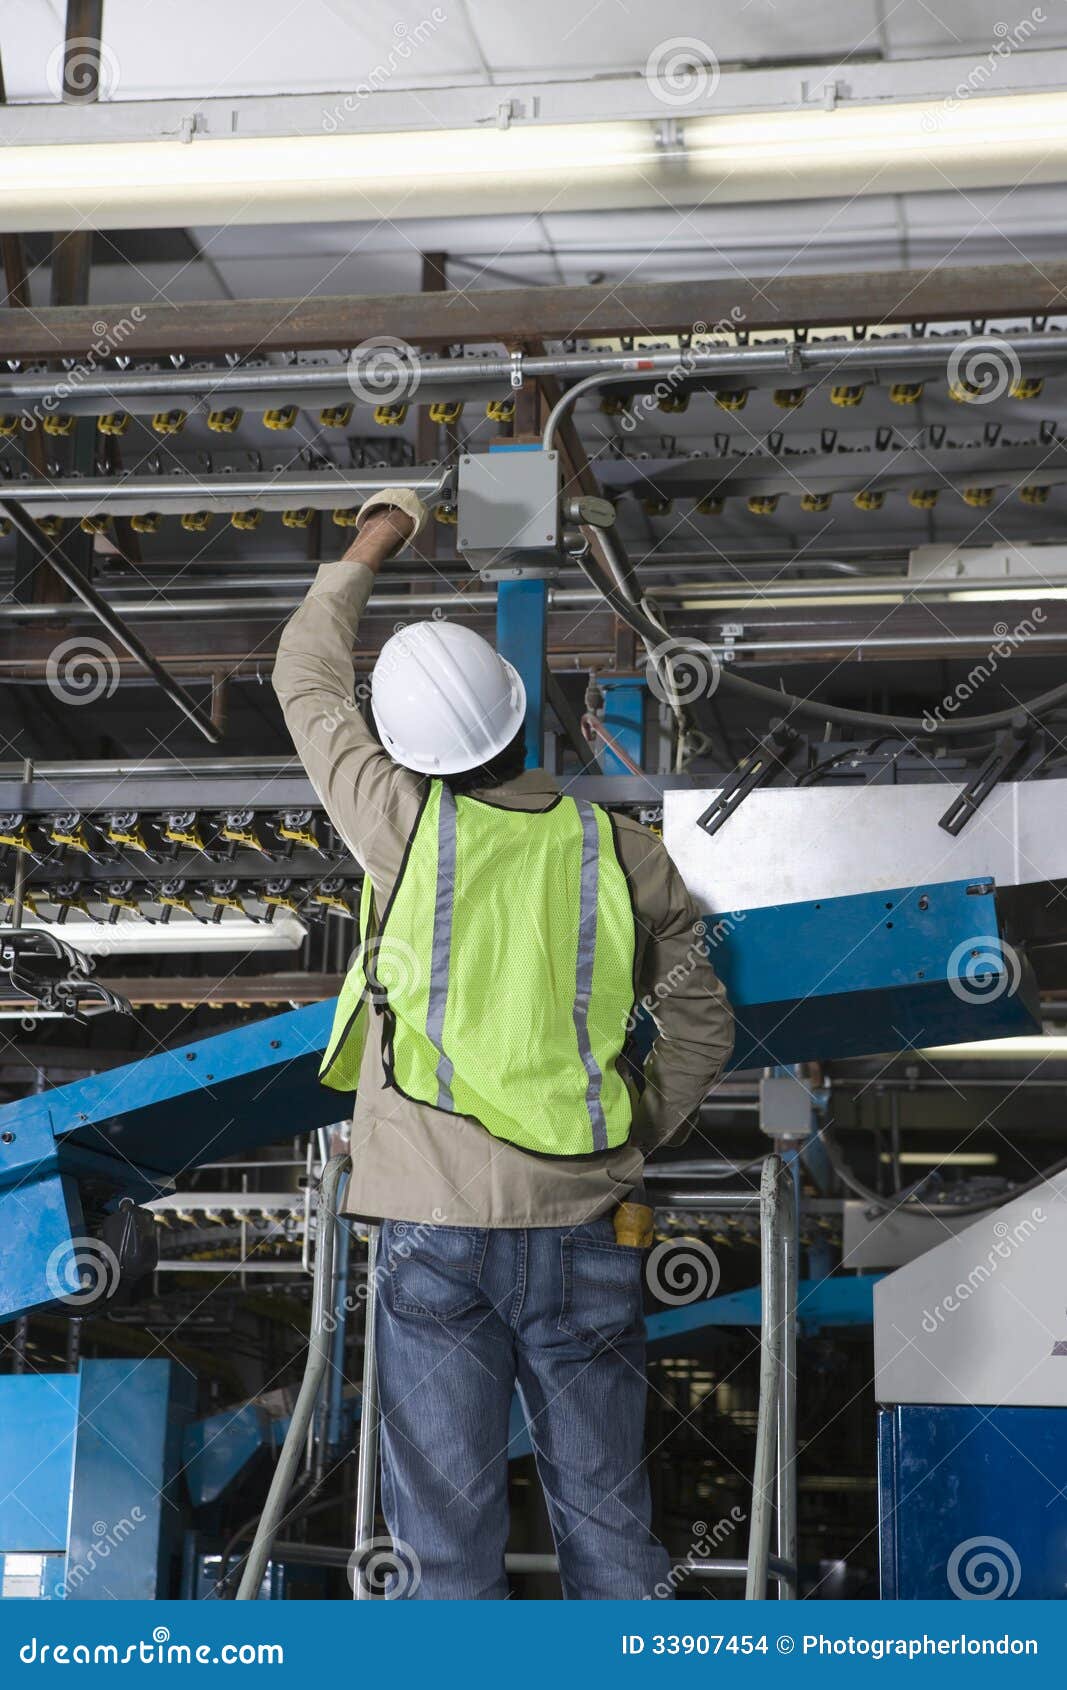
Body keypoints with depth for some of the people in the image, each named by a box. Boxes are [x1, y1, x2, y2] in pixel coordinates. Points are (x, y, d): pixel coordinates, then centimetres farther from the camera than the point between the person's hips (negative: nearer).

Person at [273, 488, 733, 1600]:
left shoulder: (406, 824, -3)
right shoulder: (622, 852, 3)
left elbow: (307, 682, 14)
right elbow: (701, 1020, 10)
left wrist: (368, 548, 27)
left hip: (435, 1226, -2)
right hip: (585, 1220, 2)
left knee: (449, 1538, 4)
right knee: (607, 1518, 11)